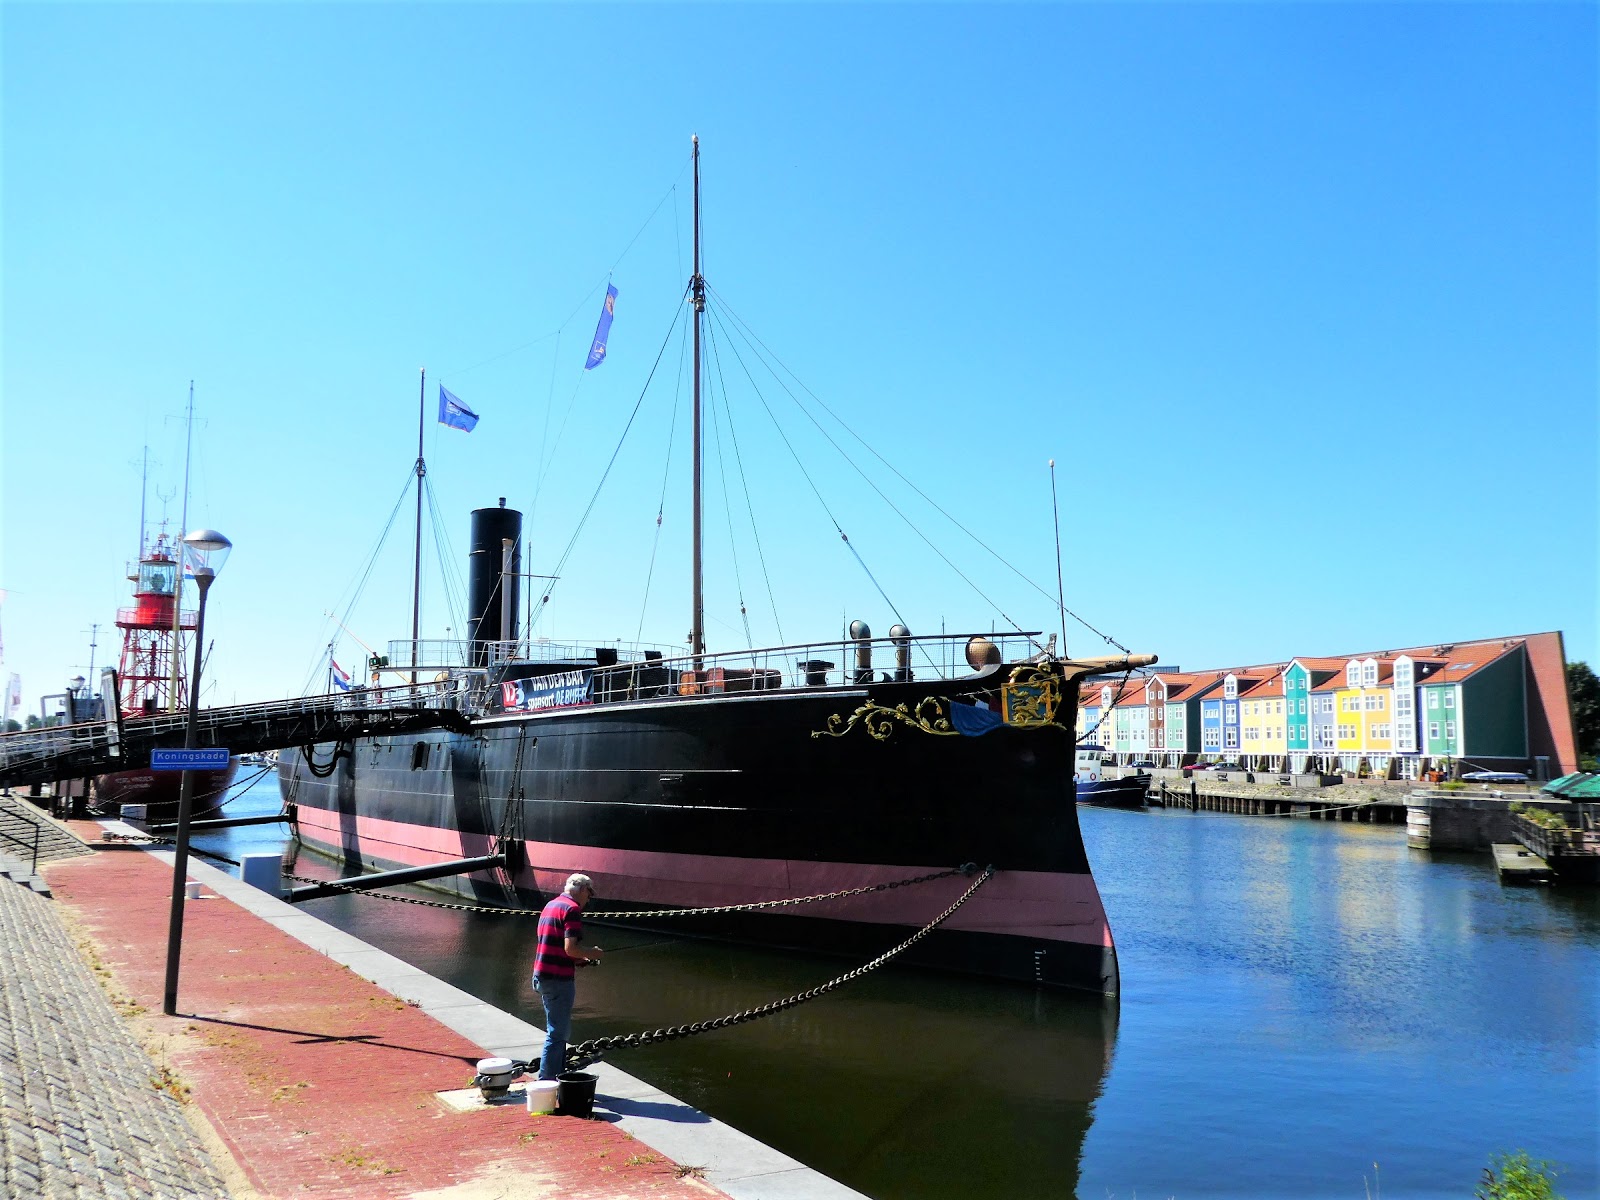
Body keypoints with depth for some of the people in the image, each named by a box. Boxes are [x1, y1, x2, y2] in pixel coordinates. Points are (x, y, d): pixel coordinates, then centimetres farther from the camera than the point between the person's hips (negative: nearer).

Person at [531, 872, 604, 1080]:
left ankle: (557, 1076, 28)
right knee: (557, 1033, -3)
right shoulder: (572, 909, -13)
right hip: (559, 979, -10)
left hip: (542, 975, 10)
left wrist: (580, 959, 18)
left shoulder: (551, 905, 16)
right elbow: (570, 948, -22)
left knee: (560, 1030, 20)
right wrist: (591, 953, -4)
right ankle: (546, 1082, -1)